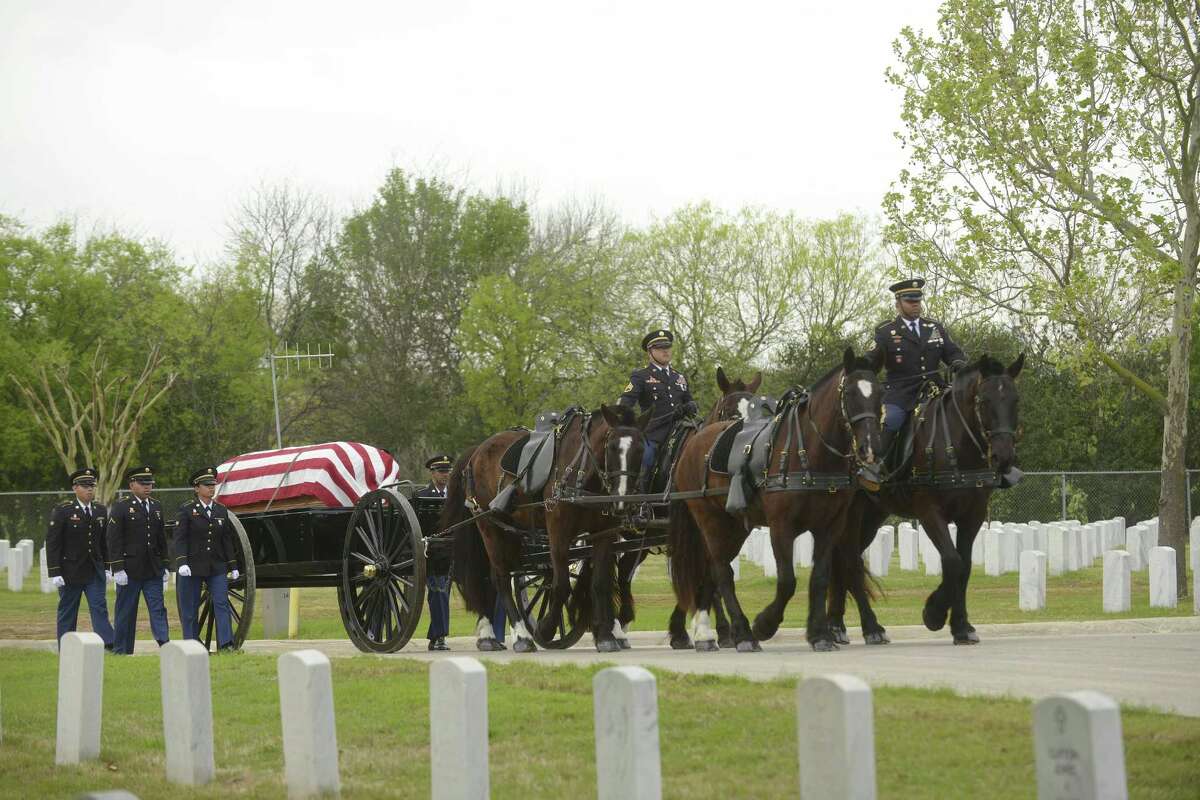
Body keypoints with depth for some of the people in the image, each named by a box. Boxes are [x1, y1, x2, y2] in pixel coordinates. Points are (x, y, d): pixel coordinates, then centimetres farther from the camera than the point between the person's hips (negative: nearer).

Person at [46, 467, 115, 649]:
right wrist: (55, 573, -15)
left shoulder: (101, 511, 7)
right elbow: (52, 543, -11)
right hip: (70, 571, -4)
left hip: (95, 571, 4)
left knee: (99, 607, -7)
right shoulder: (62, 511, -8)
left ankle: (108, 642, -16)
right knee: (67, 612, 5)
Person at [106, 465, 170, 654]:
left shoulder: (156, 507, 13)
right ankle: (121, 651, 9)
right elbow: (114, 540, -10)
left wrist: (164, 565, 13)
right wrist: (118, 568, -16)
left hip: (153, 571, 5)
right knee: (126, 613, 3)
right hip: (129, 571, -5)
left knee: (158, 609, -4)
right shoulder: (121, 507, -5)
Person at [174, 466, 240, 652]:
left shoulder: (222, 511, 11)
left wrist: (233, 567, 10)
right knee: (190, 609, 3)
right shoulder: (187, 510, -2)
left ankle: (225, 644, -15)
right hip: (192, 567, -3)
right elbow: (179, 538, -9)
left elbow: (227, 540, 13)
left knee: (222, 603, -10)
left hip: (217, 567, 3)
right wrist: (182, 563, -21)